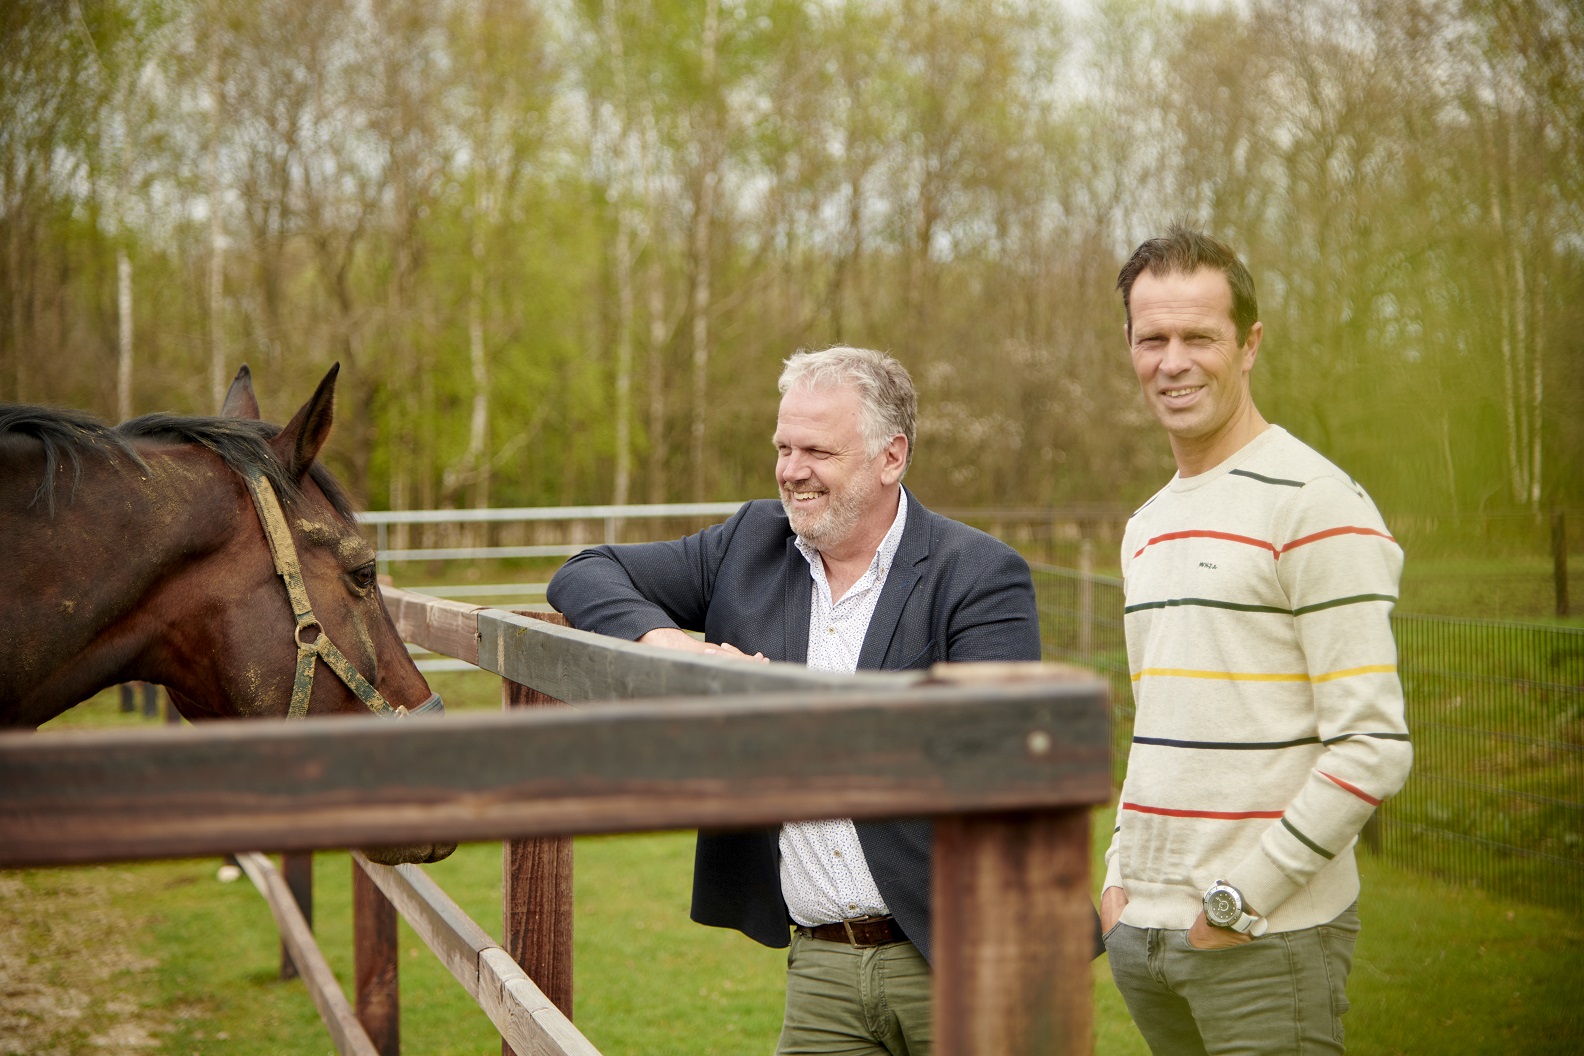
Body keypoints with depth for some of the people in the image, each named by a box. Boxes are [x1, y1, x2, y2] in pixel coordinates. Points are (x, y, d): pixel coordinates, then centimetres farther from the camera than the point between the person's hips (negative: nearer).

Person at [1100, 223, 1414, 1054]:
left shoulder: (1316, 504, -10)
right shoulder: (1146, 527, 14)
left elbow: (1373, 749, -15)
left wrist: (1243, 897, -14)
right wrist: (1122, 873, 11)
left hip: (1267, 935, -7)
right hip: (1140, 929, 7)